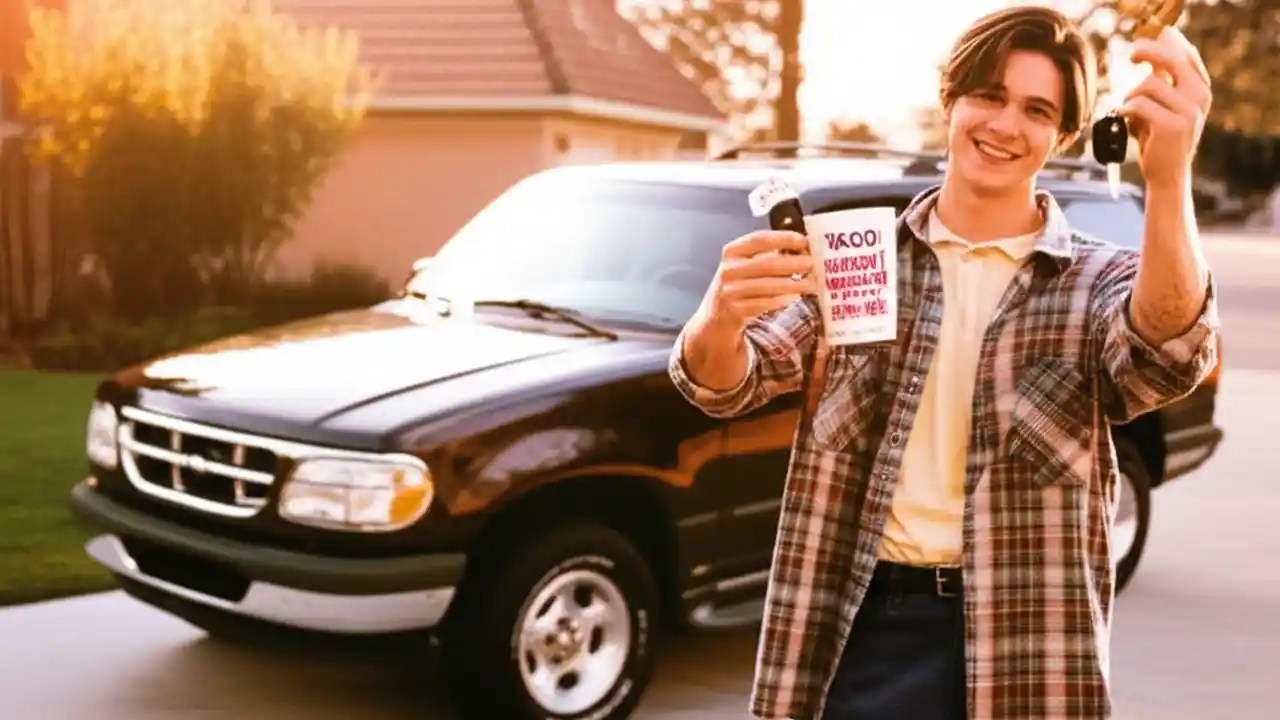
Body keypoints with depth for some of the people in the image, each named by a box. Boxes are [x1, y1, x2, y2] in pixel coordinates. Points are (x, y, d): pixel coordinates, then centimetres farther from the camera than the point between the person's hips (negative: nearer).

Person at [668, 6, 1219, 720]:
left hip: (1022, 646, -1)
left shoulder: (1097, 283, 1)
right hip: (860, 627, 1)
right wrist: (721, 316, -30)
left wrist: (1169, 179, -39)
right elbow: (726, 382, -6)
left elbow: (1168, 354, -21)